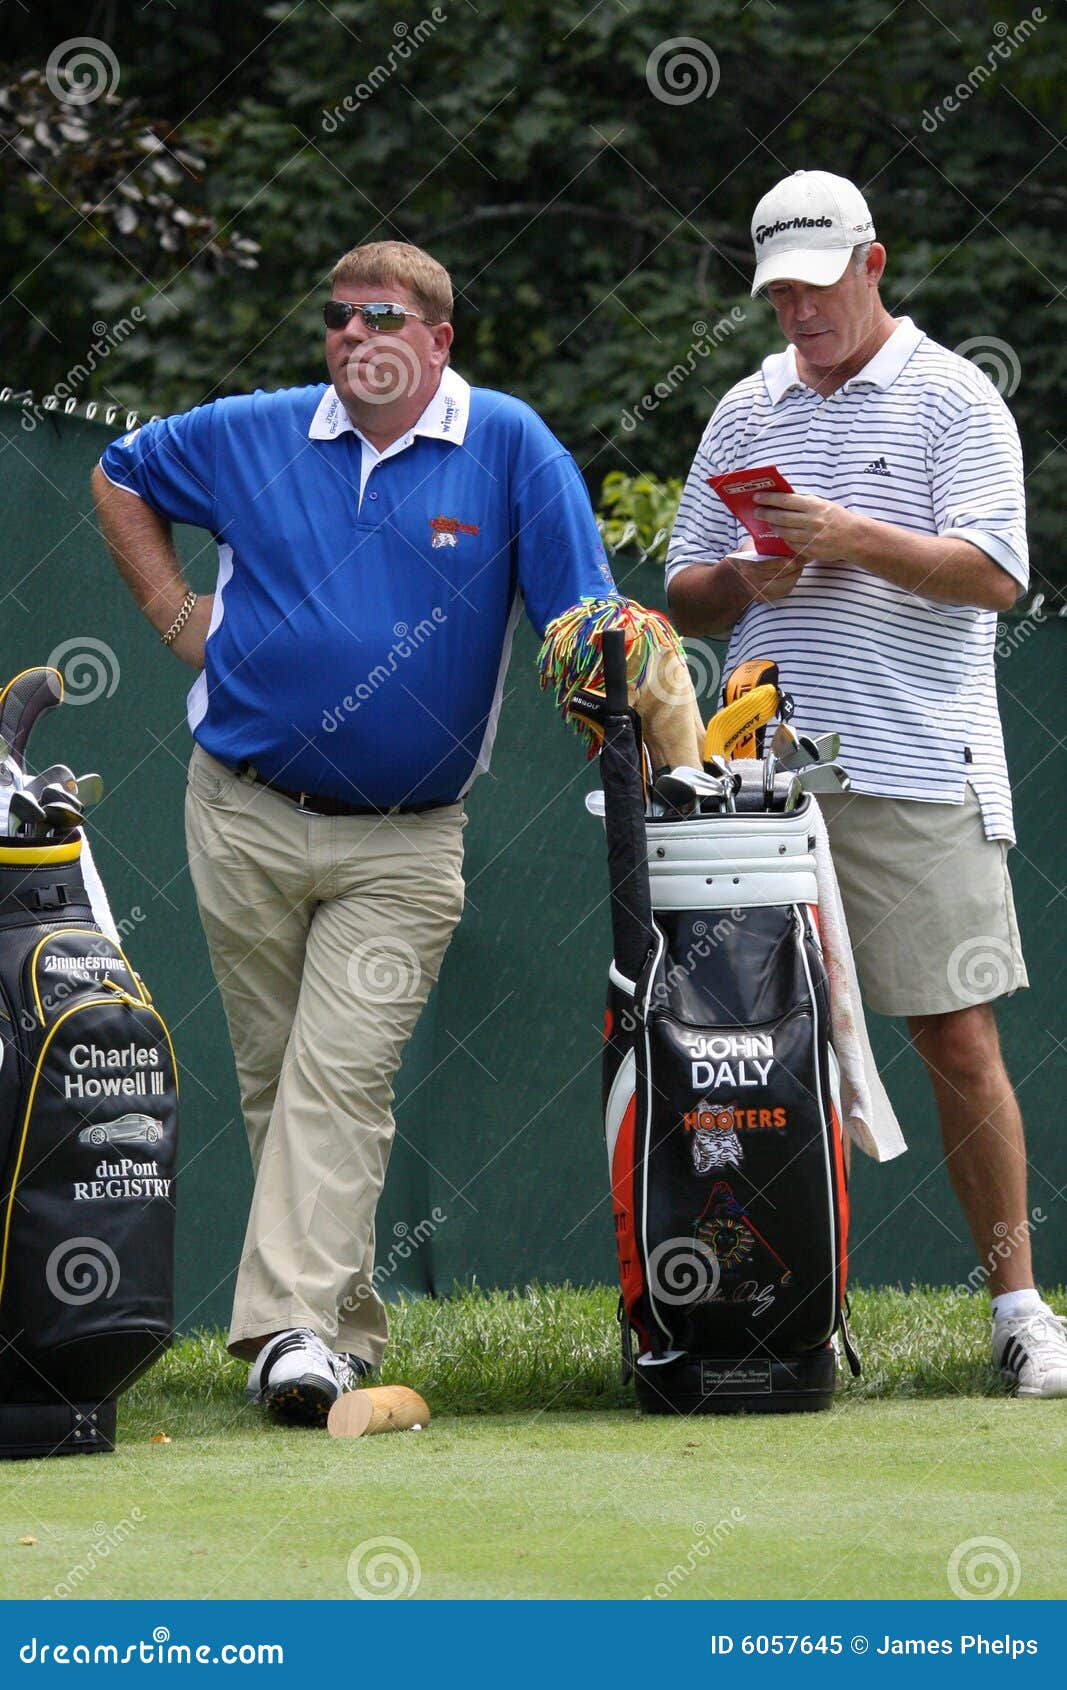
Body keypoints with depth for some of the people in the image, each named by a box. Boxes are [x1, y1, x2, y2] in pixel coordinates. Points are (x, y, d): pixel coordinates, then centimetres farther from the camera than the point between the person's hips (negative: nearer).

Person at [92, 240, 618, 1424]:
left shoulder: (509, 449, -2)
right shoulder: (252, 436, 4)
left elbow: (584, 622, -5)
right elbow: (120, 474, 22)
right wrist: (171, 610, 11)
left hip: (403, 843, -3)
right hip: (244, 821, 3)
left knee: (340, 1075, -14)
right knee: (275, 1080, 8)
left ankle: (296, 1327, -22)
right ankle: (346, 1320, 19)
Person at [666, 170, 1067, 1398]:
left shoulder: (952, 400, 3)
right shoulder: (744, 413, 16)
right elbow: (683, 596, 18)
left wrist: (857, 537, -18)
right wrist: (744, 583, -4)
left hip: (917, 777, -4)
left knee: (957, 1040, -6)